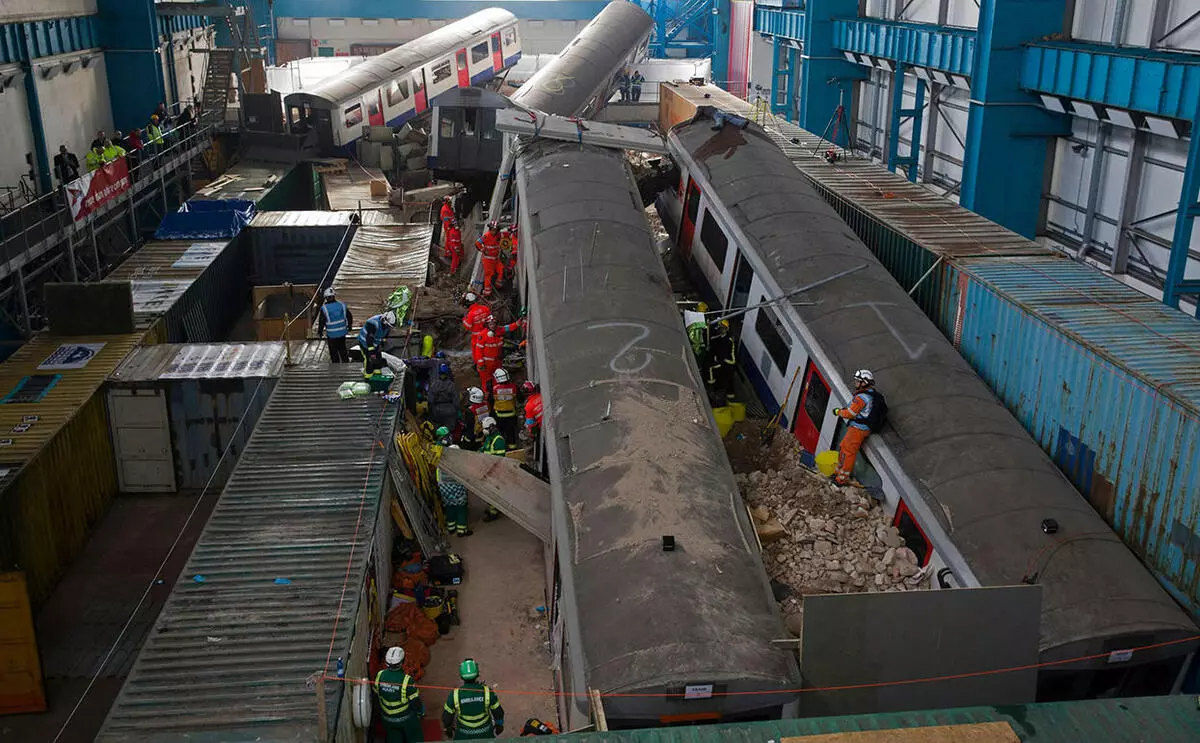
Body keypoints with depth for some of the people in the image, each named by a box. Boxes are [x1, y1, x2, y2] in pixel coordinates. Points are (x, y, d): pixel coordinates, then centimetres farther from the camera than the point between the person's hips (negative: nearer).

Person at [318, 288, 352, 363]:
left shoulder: (324, 308, -15)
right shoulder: (342, 305, -4)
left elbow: (321, 322, -9)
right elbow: (350, 317, 6)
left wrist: (320, 331, 8)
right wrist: (349, 326, 23)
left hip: (331, 335, -4)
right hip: (342, 333, 4)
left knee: (334, 352, 10)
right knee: (343, 350, 20)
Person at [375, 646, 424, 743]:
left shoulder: (380, 675, -19)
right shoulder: (407, 680, -32)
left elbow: (376, 696, -2)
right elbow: (415, 702, -20)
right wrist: (420, 712, 2)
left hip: (387, 718, 4)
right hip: (406, 718, -4)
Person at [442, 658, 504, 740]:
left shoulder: (455, 695, -26)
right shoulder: (487, 692, -26)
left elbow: (447, 716, -10)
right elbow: (498, 712, -11)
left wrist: (447, 728, 12)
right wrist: (499, 725, 10)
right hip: (485, 733, 0)